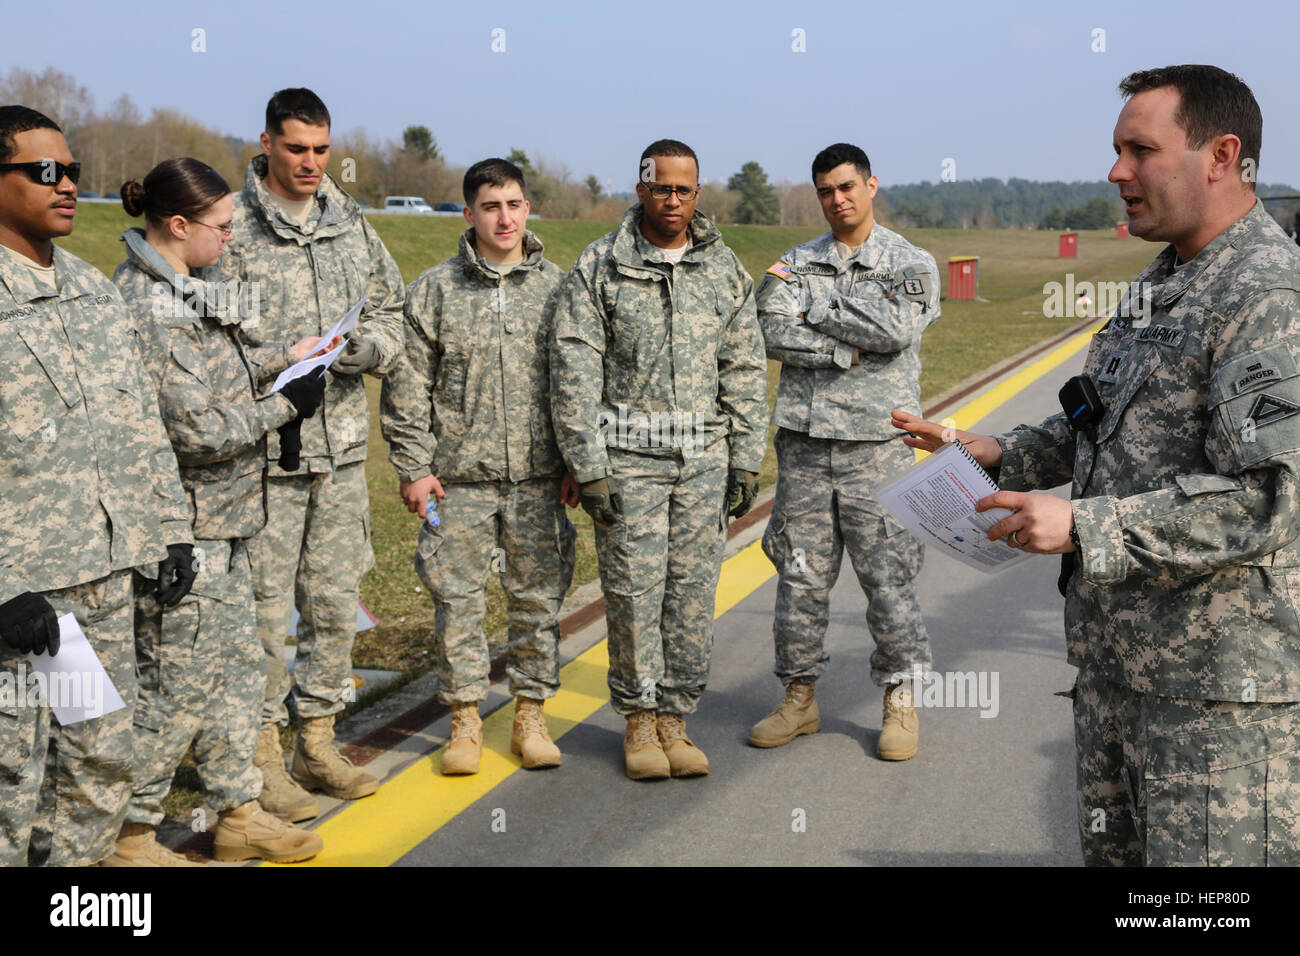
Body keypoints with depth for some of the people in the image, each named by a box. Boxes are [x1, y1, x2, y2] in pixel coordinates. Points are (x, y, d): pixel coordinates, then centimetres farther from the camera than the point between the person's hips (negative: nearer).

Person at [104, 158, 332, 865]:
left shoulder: (180, 289, 10)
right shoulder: (148, 309, -21)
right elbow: (198, 429, -23)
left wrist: (283, 356, 15)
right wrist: (287, 404, -12)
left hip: (221, 526, 10)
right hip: (183, 529, -10)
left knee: (237, 667, 16)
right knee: (175, 686, 2)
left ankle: (239, 814, 29)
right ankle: (127, 836, 19)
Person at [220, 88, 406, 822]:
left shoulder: (353, 223, 11)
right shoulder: (232, 227, -5)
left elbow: (392, 312, 14)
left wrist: (369, 344, -8)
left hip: (343, 444, 5)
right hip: (264, 450, -5)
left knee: (336, 601, 13)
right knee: (264, 604, 0)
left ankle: (319, 741, 28)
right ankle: (264, 754, 16)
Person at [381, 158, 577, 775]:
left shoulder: (557, 287, 6)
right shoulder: (434, 289, 3)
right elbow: (407, 384, 2)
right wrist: (413, 467, -3)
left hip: (538, 478, 1)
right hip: (459, 478, -1)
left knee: (538, 598, 7)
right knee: (458, 599, 3)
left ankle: (530, 716, 22)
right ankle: (465, 721, 18)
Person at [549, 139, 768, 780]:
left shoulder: (726, 270, 10)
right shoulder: (598, 268, 0)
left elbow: (745, 372, 12)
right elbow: (573, 373, -4)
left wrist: (746, 462, 7)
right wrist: (588, 468, -9)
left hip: (704, 456, 3)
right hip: (627, 455, -2)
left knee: (694, 591, 4)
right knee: (634, 589, 0)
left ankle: (675, 715, 17)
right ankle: (640, 719, 16)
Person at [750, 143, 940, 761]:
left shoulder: (912, 264, 4)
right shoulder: (794, 263, 10)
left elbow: (895, 330, -14)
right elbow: (775, 335, -6)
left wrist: (814, 306, -8)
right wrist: (848, 349, -15)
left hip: (877, 443, -2)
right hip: (804, 441, 2)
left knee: (888, 575, 1)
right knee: (801, 575, 7)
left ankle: (900, 702, 17)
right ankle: (799, 698, 20)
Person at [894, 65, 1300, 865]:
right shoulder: (1164, 282, 14)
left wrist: (1085, 528, -25)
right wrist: (1004, 455, 10)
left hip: (1220, 677, -9)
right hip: (1118, 649, 9)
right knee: (1114, 848, 21)